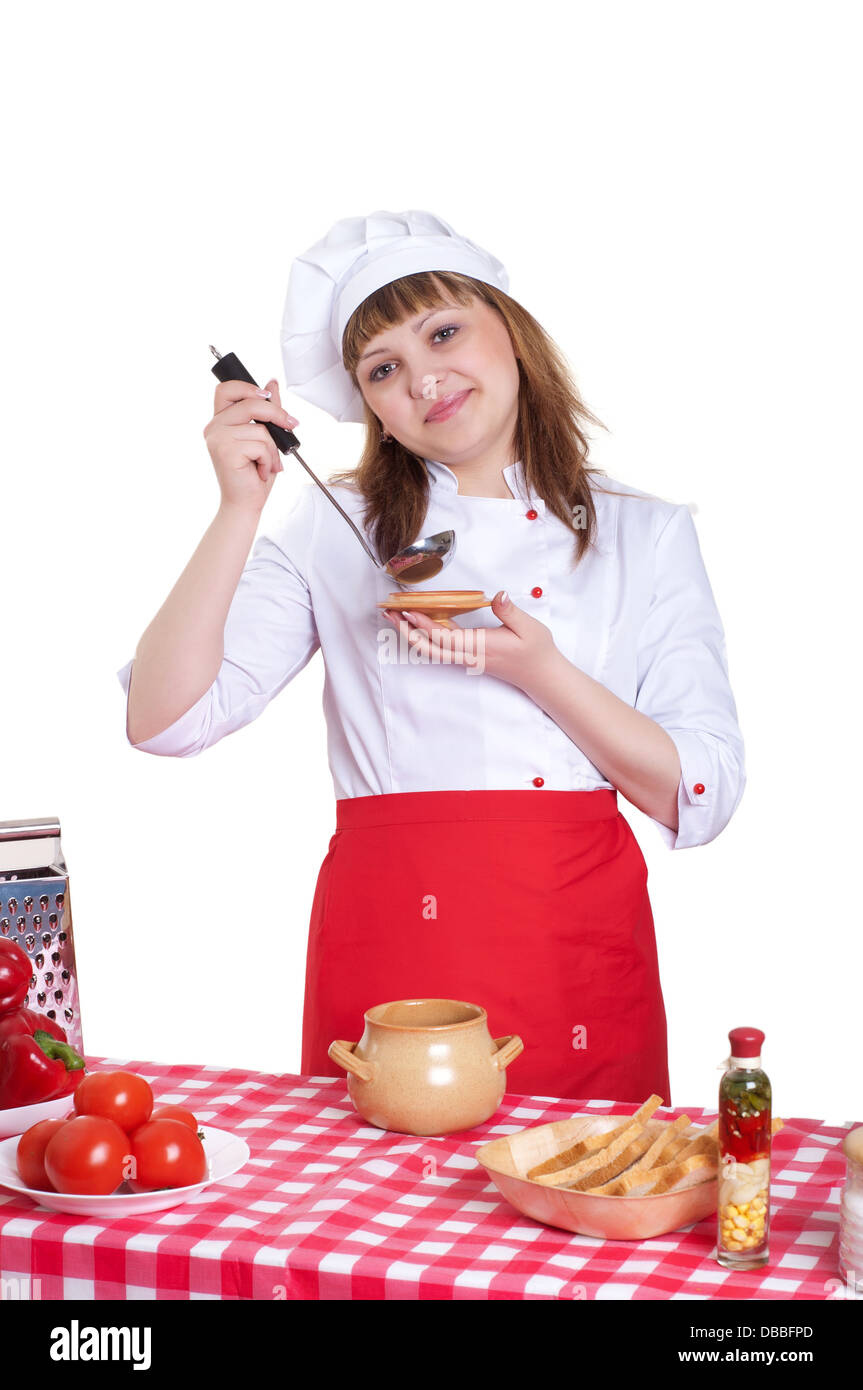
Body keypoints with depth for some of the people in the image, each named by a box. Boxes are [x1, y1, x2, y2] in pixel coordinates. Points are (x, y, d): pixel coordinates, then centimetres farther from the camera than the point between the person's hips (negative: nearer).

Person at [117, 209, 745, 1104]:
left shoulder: (646, 535, 5)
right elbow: (165, 719, -5)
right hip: (387, 931, 0)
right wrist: (239, 506, -12)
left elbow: (702, 799, -1)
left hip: (576, 945, 1)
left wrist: (540, 671, -13)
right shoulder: (334, 529, 5)